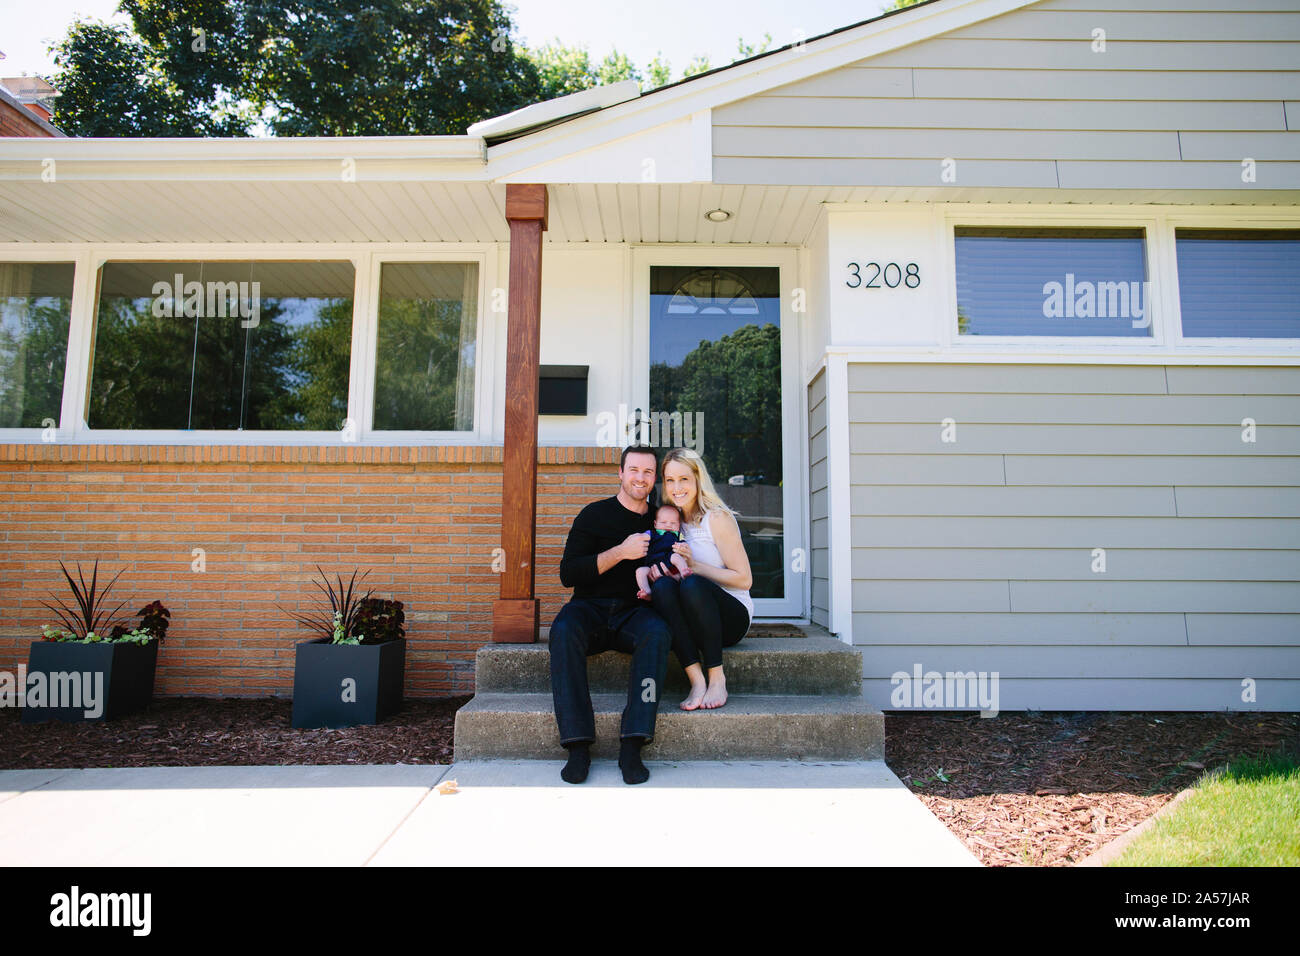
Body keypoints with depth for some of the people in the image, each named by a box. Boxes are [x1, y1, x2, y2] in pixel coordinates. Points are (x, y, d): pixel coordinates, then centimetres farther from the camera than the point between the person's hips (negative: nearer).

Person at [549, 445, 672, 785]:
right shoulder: (595, 515, 3)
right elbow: (568, 574, -7)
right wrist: (620, 552, -16)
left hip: (634, 612, 2)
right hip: (590, 608, -1)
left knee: (657, 632, -32)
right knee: (564, 630, -34)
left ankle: (632, 747, -33)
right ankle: (577, 744, -31)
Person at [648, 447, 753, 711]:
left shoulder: (717, 518, -7)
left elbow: (744, 579, -9)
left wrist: (694, 565, -15)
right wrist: (657, 569, -9)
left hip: (733, 617, -4)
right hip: (691, 624, 4)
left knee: (692, 584, -34)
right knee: (662, 585, -27)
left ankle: (717, 678, -22)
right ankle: (696, 680, -30)